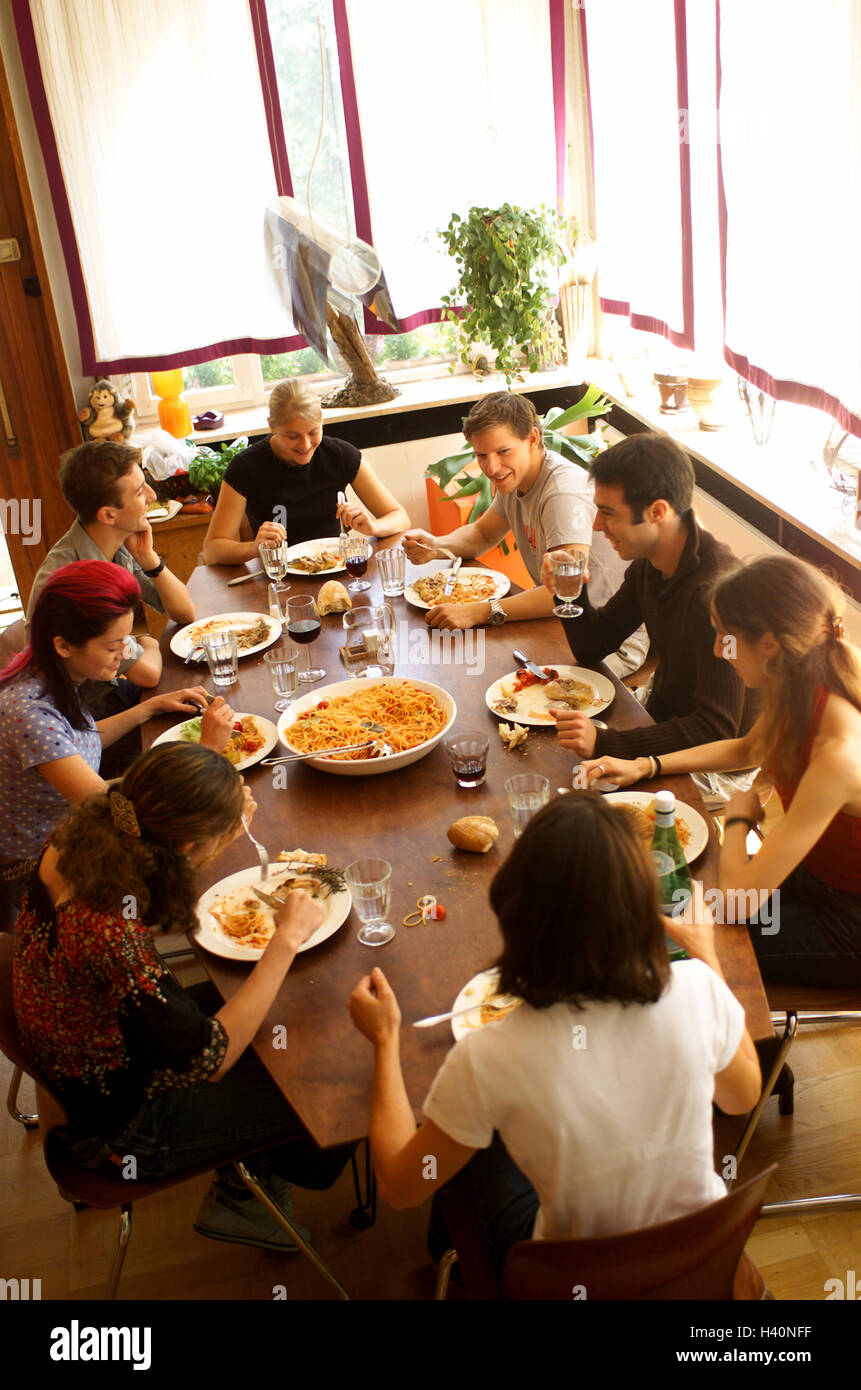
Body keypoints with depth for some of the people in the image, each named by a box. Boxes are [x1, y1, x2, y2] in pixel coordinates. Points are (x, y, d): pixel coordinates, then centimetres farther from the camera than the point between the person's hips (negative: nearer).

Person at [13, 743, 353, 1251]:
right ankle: (238, 1198, 32)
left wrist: (229, 831, -10)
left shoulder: (80, 838, -17)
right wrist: (286, 940, -29)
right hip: (122, 1128, -8)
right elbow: (210, 1058, -32)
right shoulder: (107, 934, -41)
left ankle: (243, 1178, 31)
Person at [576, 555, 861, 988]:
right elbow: (747, 748, 14)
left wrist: (739, 815, -16)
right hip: (809, 869, 8)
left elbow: (738, 900, -36)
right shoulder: (802, 693, -11)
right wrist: (644, 766, 4)